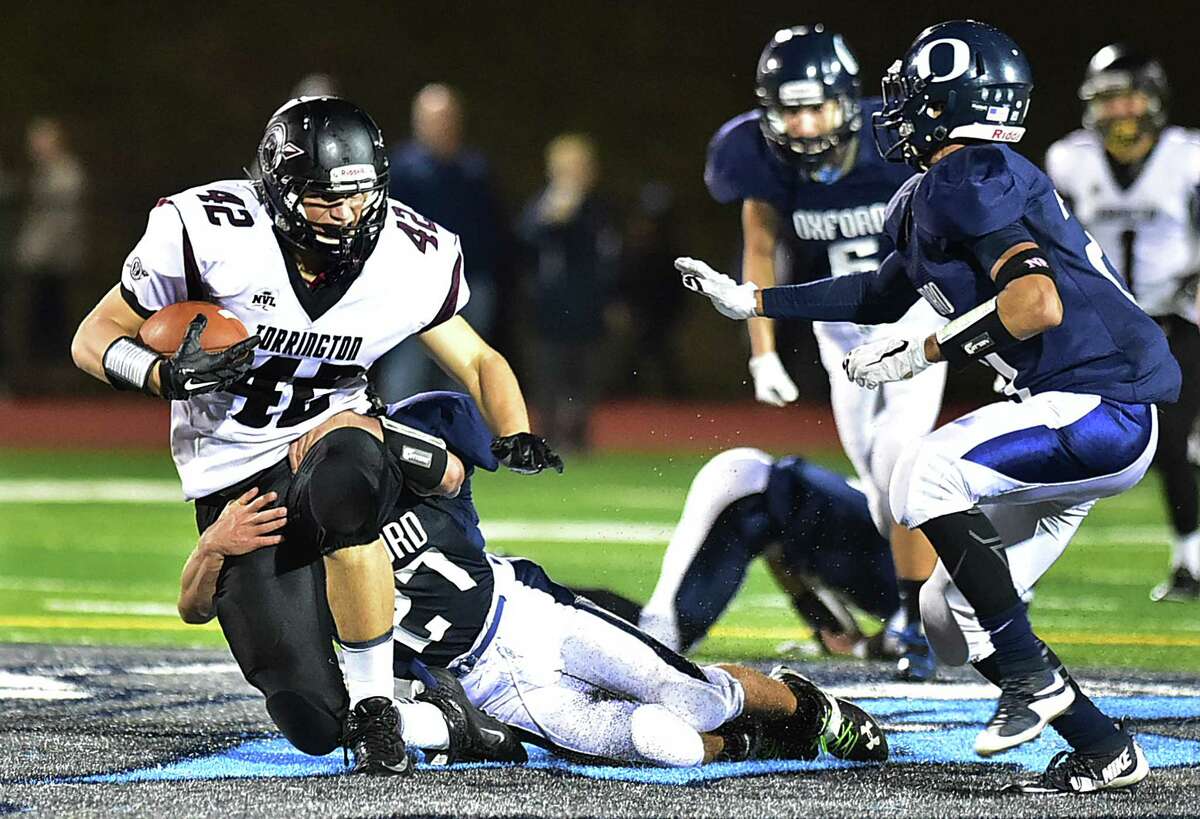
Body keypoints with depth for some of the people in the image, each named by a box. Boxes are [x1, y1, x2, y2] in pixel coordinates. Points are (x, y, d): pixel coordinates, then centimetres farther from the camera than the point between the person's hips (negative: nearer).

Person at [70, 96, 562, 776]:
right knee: (315, 719, -14)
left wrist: (517, 437, -14)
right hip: (236, 479, -1)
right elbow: (97, 339, -9)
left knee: (340, 493, -42)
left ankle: (375, 700, -24)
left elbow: (479, 362, 6)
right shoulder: (208, 233, -19)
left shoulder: (414, 259, -11)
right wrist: (168, 376, -30)